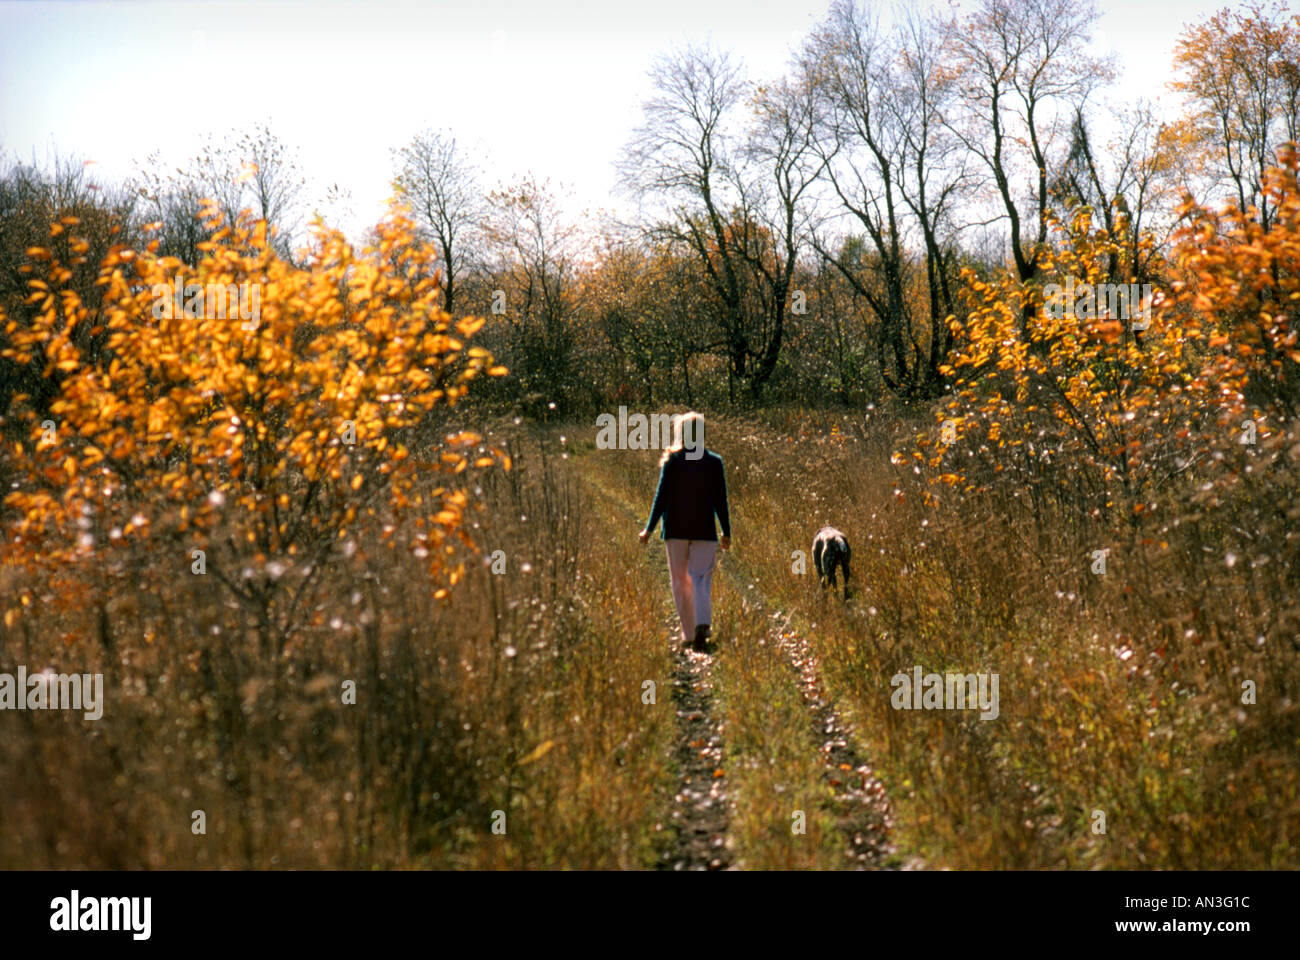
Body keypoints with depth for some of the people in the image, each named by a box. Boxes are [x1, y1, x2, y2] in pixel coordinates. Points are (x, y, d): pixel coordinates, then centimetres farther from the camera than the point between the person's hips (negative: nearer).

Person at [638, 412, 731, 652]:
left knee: (681, 581, 10)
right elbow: (721, 501, 2)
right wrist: (726, 532, 10)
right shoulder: (714, 462, 0)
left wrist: (649, 529, 3)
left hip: (676, 529, -1)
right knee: (701, 579, 1)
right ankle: (702, 625, -23)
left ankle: (689, 634, 13)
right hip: (705, 530, 1)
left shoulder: (671, 462, -5)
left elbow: (662, 497, -4)